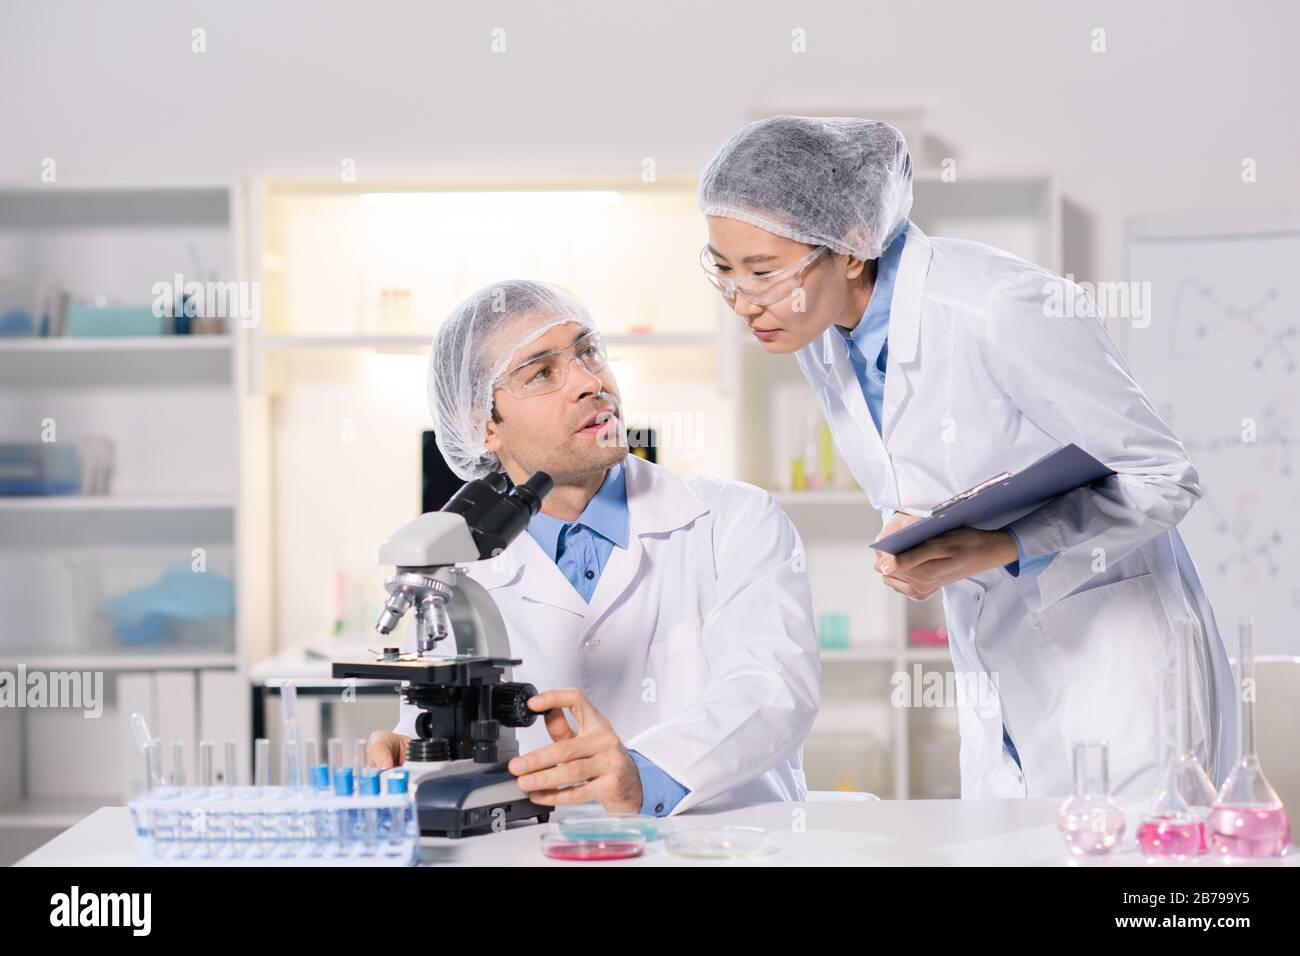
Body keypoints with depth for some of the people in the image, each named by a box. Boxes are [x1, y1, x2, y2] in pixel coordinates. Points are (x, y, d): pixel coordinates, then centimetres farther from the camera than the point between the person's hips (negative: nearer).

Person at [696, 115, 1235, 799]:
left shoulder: (1005, 309, -24)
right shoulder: (815, 338, -1)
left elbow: (1163, 480, -16)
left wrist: (995, 549, -28)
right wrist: (903, 547, -5)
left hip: (1114, 659, -6)